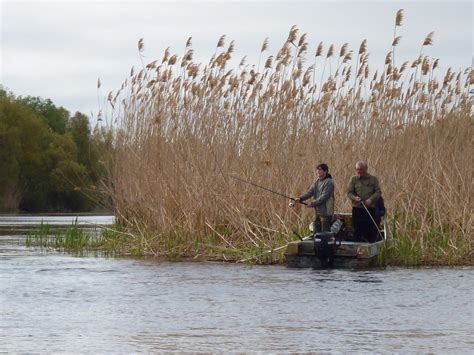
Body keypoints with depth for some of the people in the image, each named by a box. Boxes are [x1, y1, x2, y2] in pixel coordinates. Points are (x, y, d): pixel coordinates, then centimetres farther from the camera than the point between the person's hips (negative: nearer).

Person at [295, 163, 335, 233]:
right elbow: (310, 192, 5)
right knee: (316, 232, 10)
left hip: (326, 212, -8)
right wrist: (300, 198, -11)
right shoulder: (317, 182, 13)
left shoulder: (329, 182, -11)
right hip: (317, 211, 8)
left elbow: (324, 197, -19)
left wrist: (313, 204, -21)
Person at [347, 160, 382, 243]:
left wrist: (371, 199, -17)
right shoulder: (353, 179, 9)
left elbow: (378, 192, 1)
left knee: (371, 229, -2)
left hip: (370, 208, -1)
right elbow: (349, 192, 6)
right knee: (357, 230, 1)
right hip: (357, 208, 1)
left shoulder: (373, 179, 6)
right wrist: (355, 198, -16)